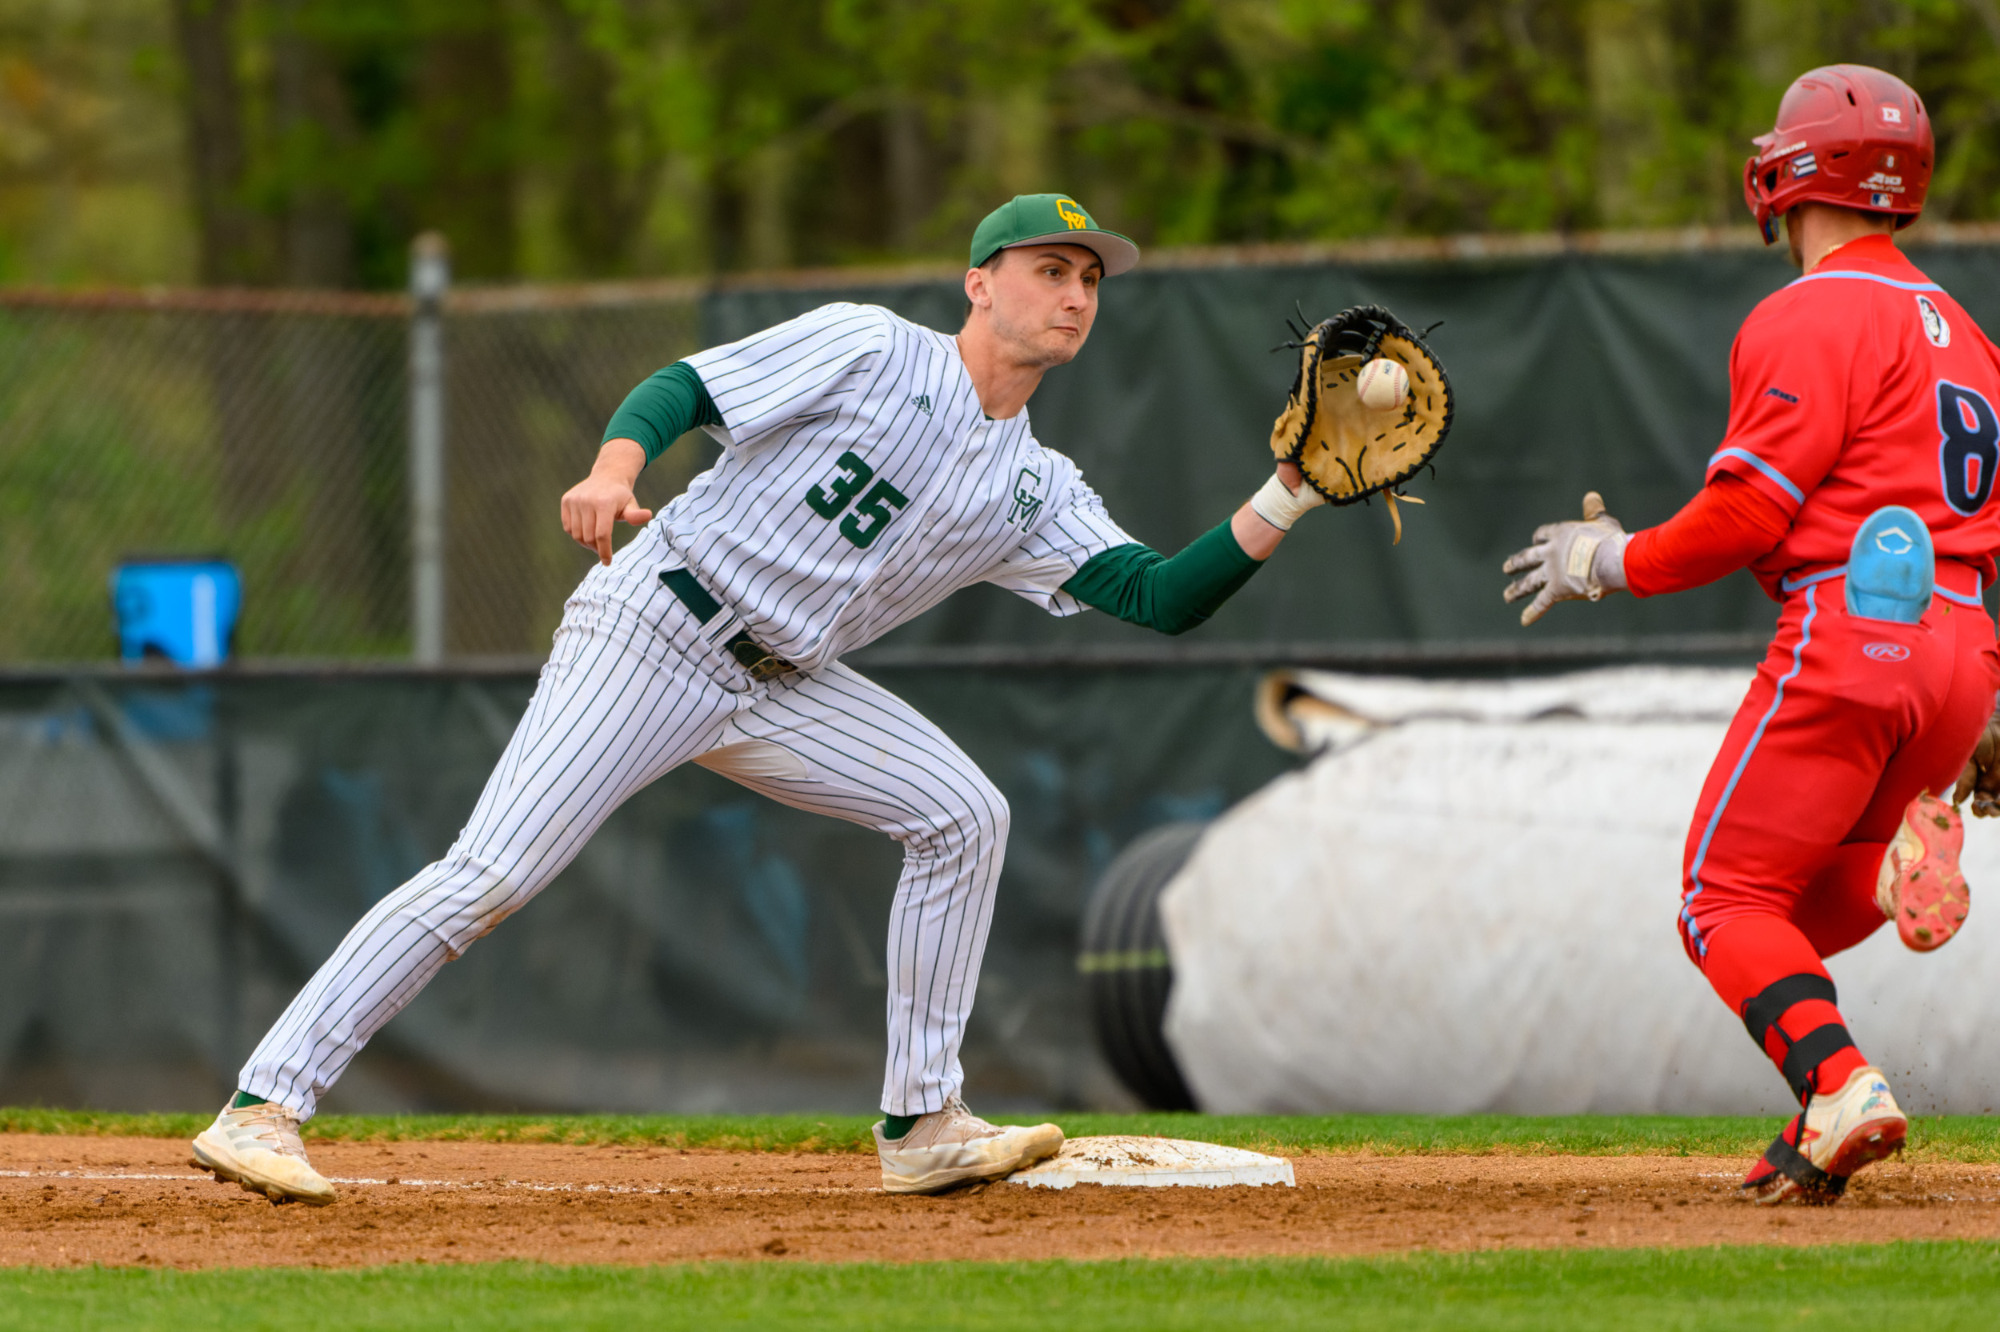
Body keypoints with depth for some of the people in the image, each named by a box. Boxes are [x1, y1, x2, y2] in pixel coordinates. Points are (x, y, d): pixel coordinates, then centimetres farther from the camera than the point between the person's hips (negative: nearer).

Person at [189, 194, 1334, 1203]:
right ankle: (264, 1109, -18)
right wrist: (615, 467, -34)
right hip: (655, 630, -7)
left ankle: (922, 1124, 3)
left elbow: (1157, 600, 0)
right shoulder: (870, 349, -7)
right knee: (491, 879, -17)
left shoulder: (1037, 492, 9)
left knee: (963, 814, -4)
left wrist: (1285, 504, -12)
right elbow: (683, 390, -13)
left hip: (783, 685, 7)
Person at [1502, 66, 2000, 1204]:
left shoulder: (1810, 319, -6)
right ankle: (1827, 1131, 7)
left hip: (1850, 635, -8)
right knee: (1813, 902, 20)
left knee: (1728, 901, -4)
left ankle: (1843, 1084, -26)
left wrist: (1615, 562, 2)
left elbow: (1749, 511, -13)